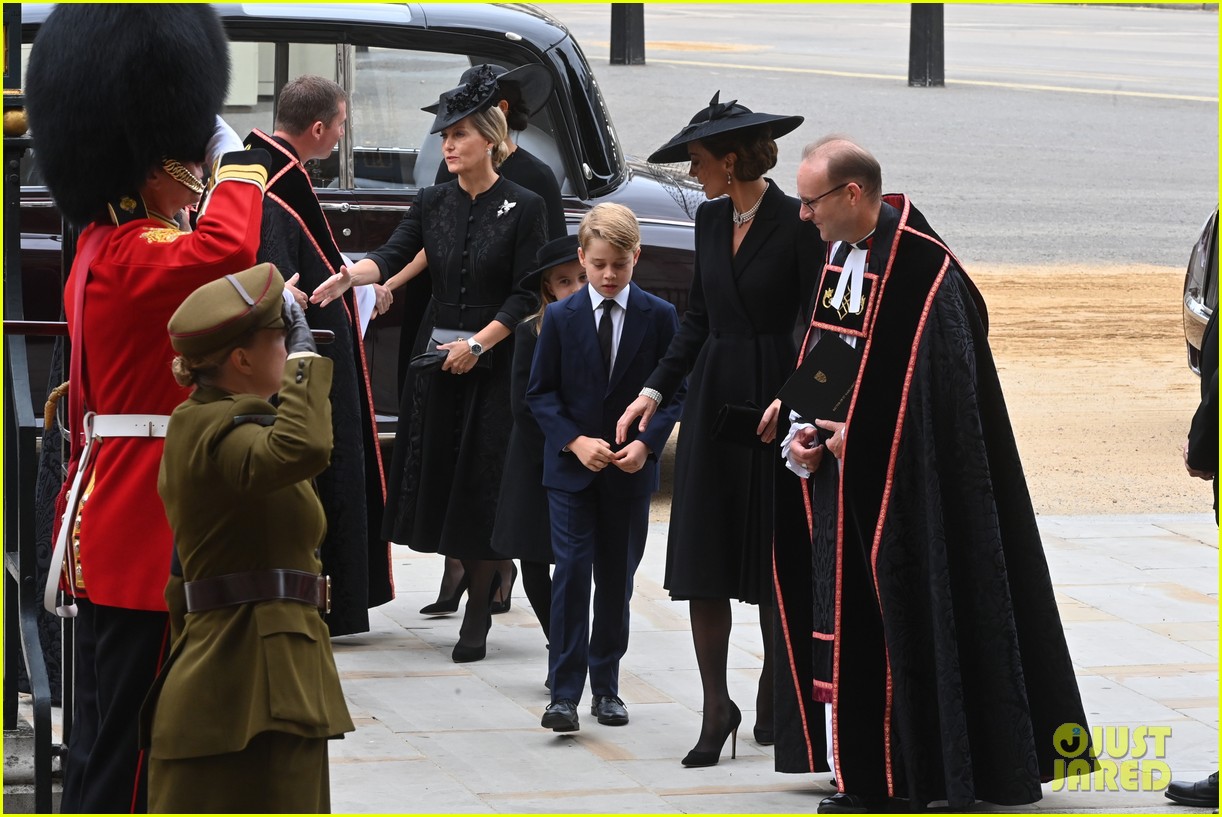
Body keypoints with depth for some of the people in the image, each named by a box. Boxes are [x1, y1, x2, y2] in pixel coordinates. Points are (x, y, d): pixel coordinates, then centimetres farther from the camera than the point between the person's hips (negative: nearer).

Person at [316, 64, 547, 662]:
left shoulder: (523, 207, -4)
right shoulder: (434, 203, 7)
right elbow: (392, 256, -6)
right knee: (440, 471, 3)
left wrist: (478, 343, -15)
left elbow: (526, 295, -6)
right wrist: (349, 276, -26)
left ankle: (477, 617, 1)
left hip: (495, 360, -4)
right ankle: (477, 583, 20)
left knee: (482, 475, -5)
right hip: (436, 353, 4)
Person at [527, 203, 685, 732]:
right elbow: (540, 392, 1)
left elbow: (675, 391, 2)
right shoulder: (560, 318, 0)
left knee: (617, 579, 8)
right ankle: (564, 693, -11)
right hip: (571, 470, -1)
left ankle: (606, 688, 19)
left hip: (631, 471, 1)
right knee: (572, 573, -9)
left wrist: (647, 442, -14)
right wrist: (575, 441, -14)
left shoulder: (659, 316, 0)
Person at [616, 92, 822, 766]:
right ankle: (716, 706, 1)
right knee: (702, 559, -2)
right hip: (712, 398, 6)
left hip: (773, 400, -6)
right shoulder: (710, 219, 8)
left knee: (773, 559, 4)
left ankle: (772, 697, 20)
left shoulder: (795, 224, -12)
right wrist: (655, 390, 7)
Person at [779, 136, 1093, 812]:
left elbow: (934, 378, -18)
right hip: (851, 475, 8)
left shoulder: (919, 266, -17)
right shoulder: (841, 253, 9)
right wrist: (811, 430, 1)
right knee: (855, 615, 7)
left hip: (909, 486, -8)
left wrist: (854, 431, -15)